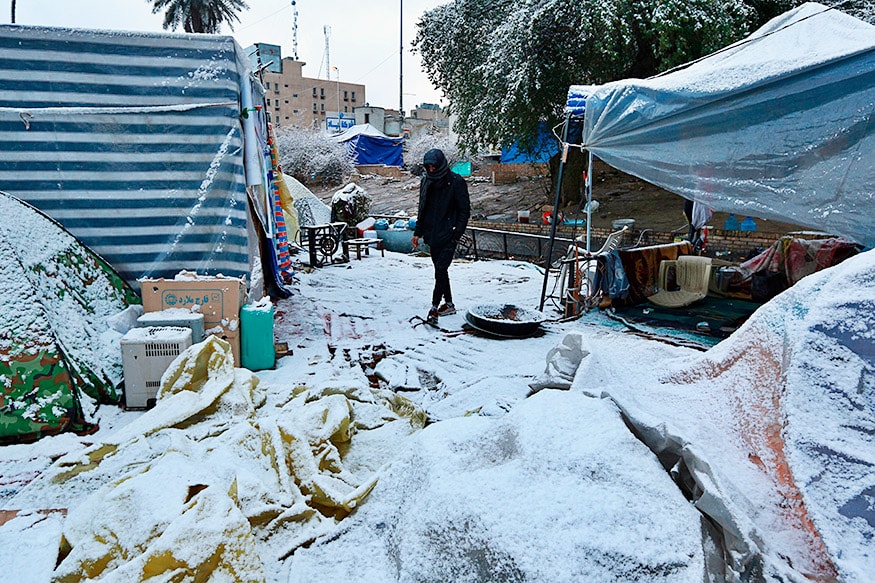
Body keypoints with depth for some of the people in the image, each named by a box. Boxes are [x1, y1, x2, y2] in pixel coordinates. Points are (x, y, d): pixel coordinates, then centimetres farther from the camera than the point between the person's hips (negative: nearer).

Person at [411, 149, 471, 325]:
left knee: (441, 270, -12)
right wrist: (418, 232, 11)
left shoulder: (456, 182, -9)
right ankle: (448, 304, 24)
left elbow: (464, 210, -7)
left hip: (448, 236, -6)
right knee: (440, 270, 13)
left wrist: (457, 234, -13)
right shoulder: (426, 181, 9)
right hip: (432, 235, 7)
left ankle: (435, 306, -9)